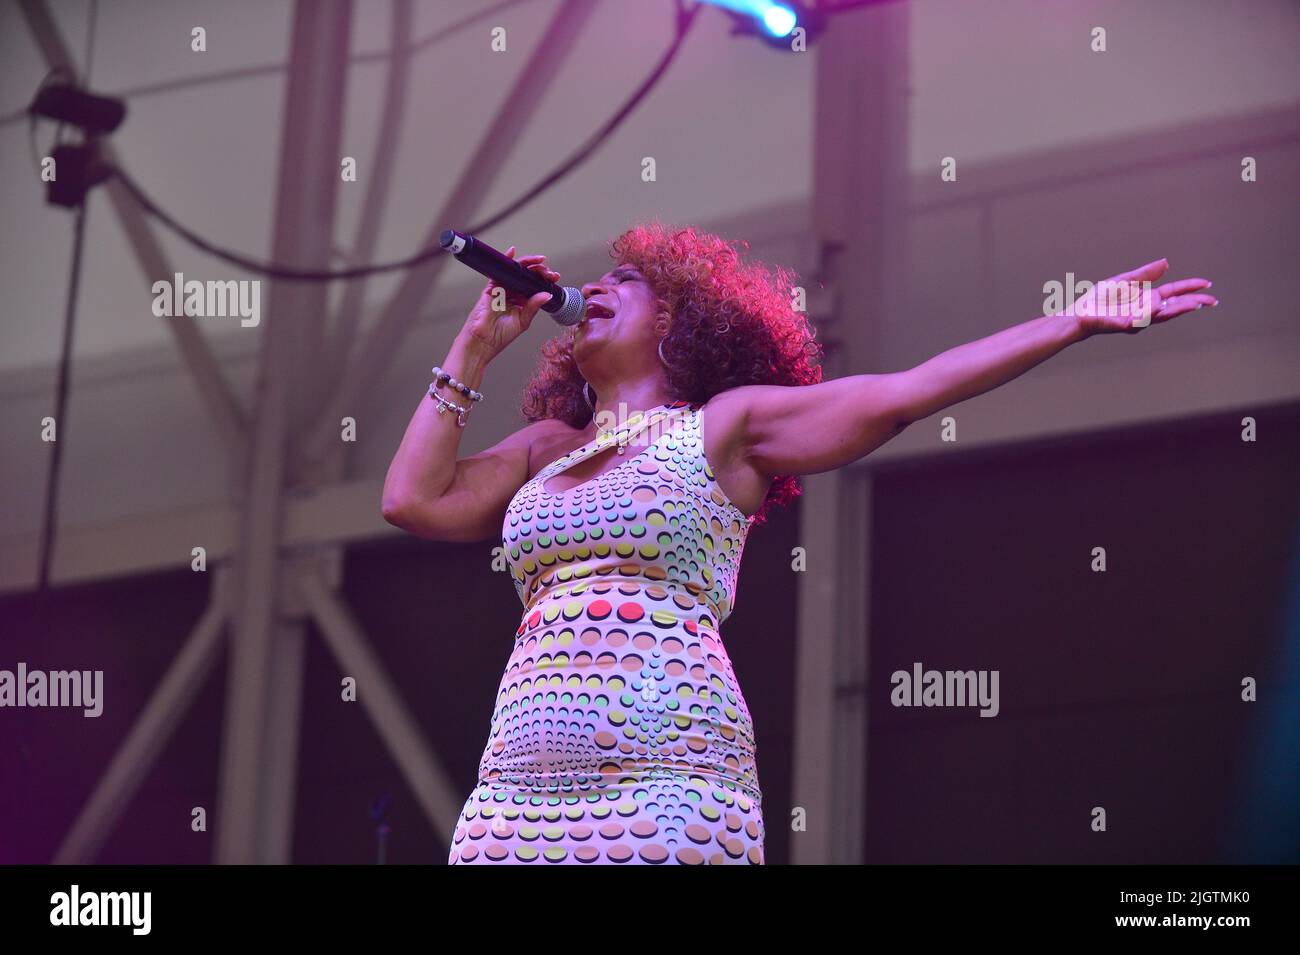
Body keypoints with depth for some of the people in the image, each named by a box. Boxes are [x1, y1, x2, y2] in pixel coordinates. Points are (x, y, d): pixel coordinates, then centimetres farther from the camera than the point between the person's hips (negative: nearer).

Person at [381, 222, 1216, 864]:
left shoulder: (723, 427, 11)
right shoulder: (544, 449, 25)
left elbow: (910, 391, 6)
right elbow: (415, 499, 13)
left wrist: (1076, 320, 3)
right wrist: (479, 343, 19)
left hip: (666, 777, -4)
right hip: (519, 790, 4)